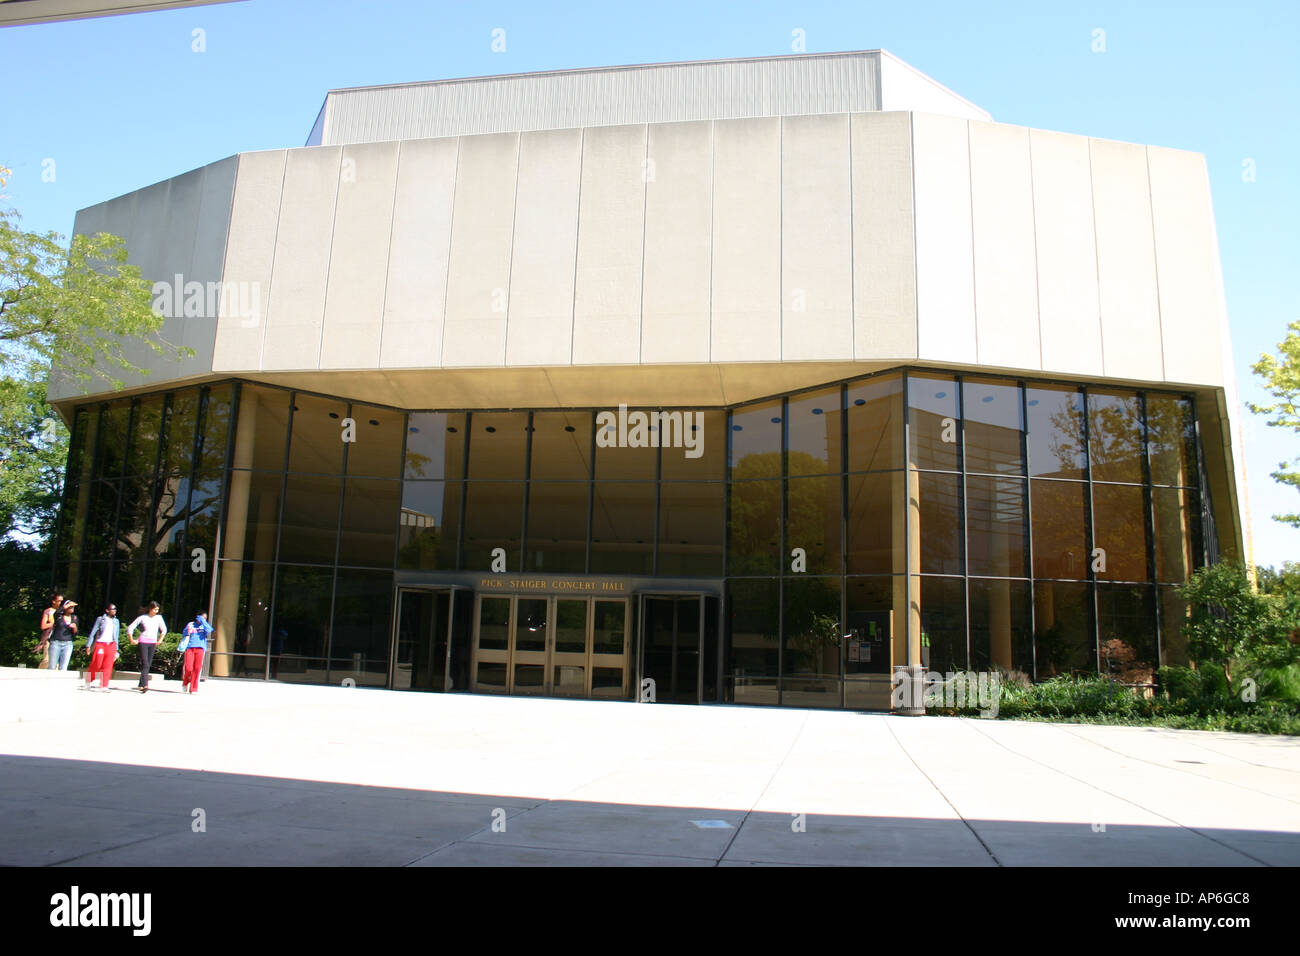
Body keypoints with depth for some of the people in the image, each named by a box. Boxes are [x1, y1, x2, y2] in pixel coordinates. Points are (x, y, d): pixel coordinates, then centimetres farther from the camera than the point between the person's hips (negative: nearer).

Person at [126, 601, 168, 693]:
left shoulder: (159, 618, 6)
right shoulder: (142, 618, -3)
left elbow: (164, 630, 19)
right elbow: (130, 628, 2)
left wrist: (159, 640, 12)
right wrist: (132, 640, -2)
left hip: (152, 643, 4)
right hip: (143, 642, -4)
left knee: (148, 665, 4)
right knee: (145, 664, -14)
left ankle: (141, 685, 14)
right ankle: (145, 685, -20)